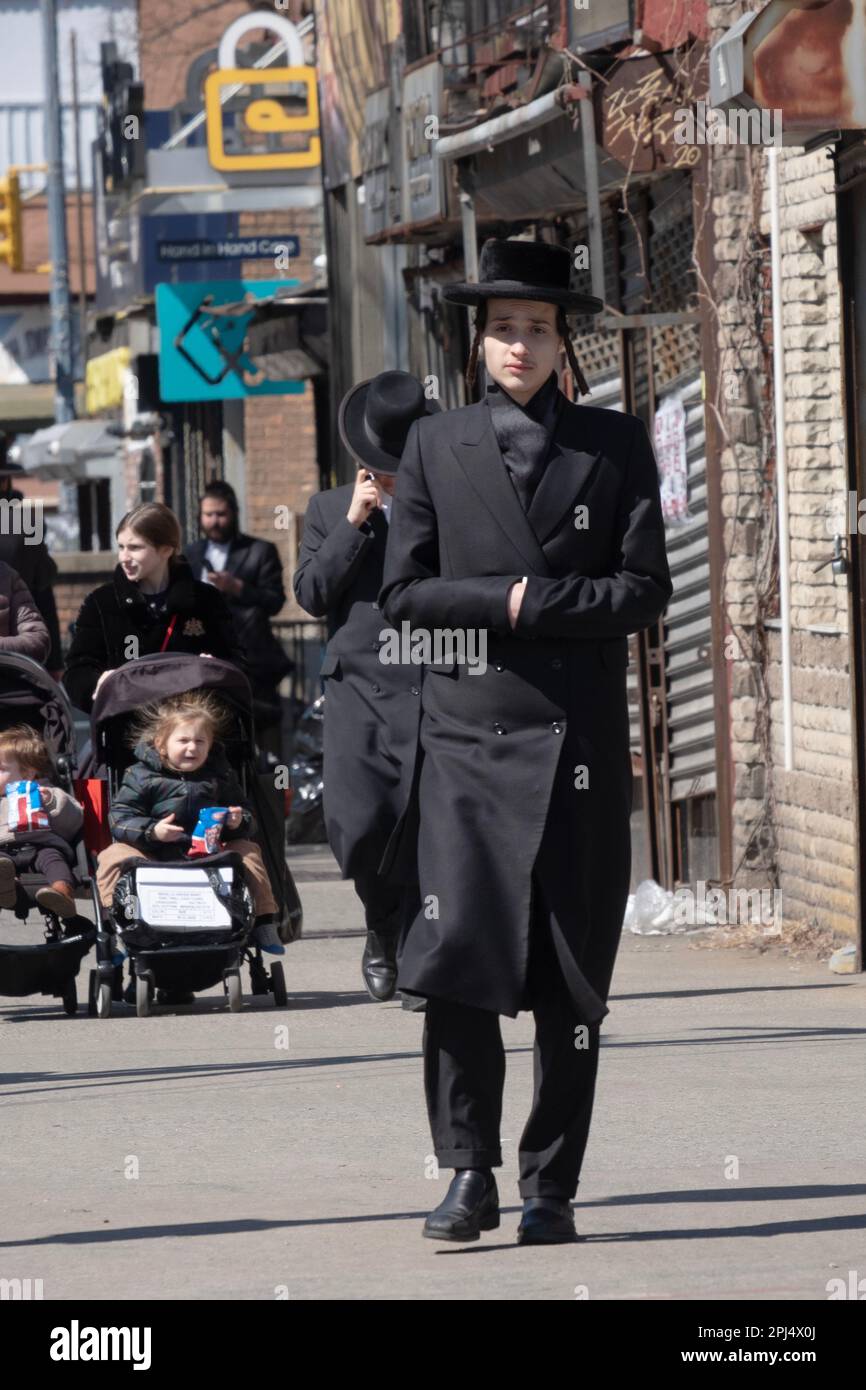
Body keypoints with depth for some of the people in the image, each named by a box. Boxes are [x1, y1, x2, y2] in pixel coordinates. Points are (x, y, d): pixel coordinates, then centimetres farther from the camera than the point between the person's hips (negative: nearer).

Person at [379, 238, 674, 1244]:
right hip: (465, 742, 0)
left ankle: (551, 1188, 7)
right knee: (456, 961, -11)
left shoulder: (615, 446, 8)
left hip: (579, 745, 0)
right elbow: (403, 593, 5)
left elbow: (644, 591, 0)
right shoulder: (436, 446, 10)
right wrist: (501, 599, -9)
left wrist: (531, 604, -9)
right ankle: (470, 1172, -2)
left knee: (570, 980, 1)